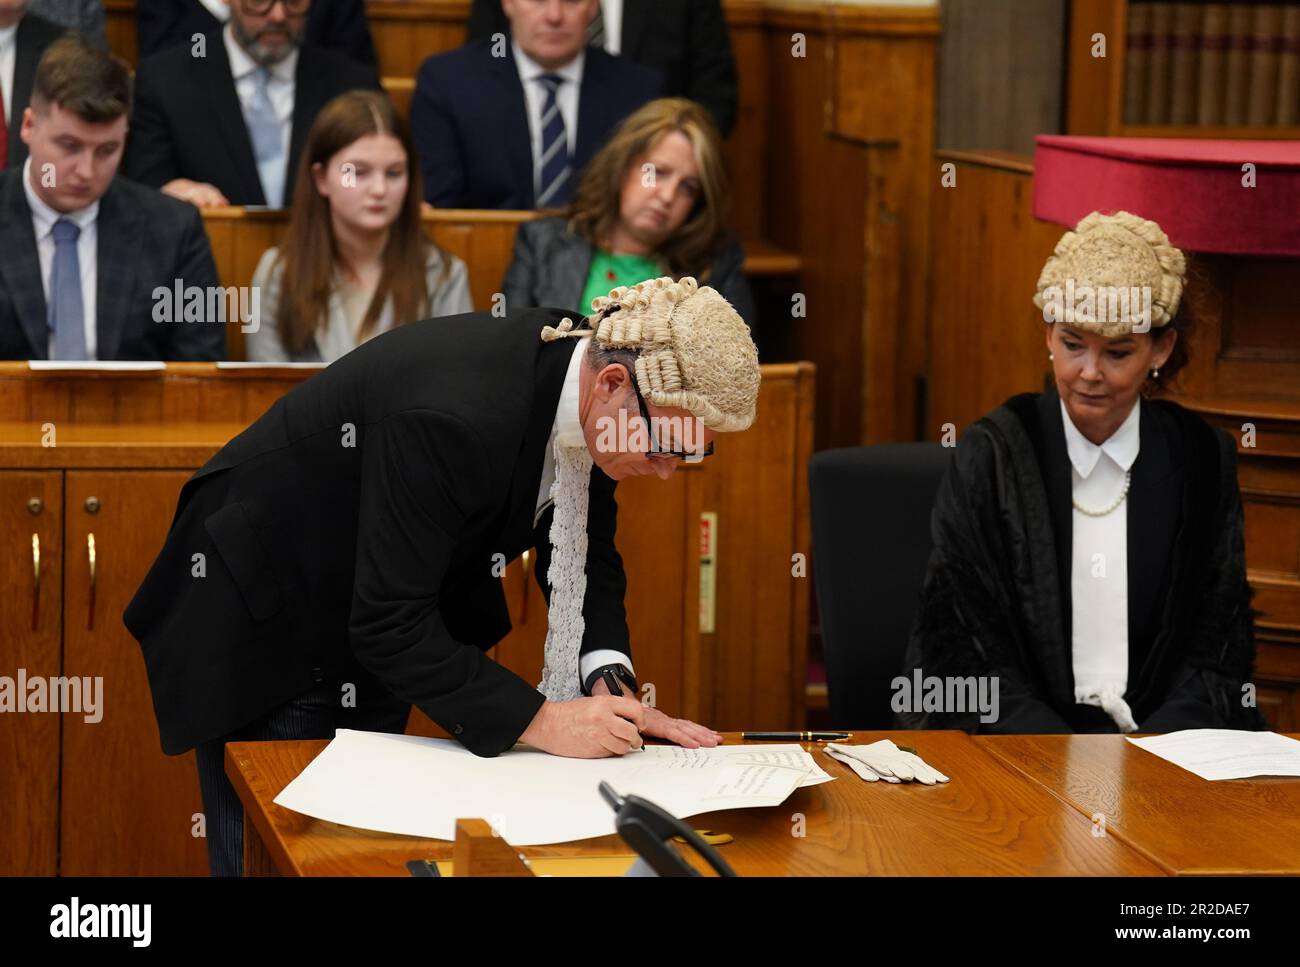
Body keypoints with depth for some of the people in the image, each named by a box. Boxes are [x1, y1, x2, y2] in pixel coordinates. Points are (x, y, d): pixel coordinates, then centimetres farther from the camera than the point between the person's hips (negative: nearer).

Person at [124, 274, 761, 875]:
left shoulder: (590, 406, -15)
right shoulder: (456, 416, -39)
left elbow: (585, 553, -1)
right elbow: (390, 621, -34)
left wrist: (609, 684, -17)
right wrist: (539, 721, -36)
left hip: (365, 624, 8)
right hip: (261, 620, -8)